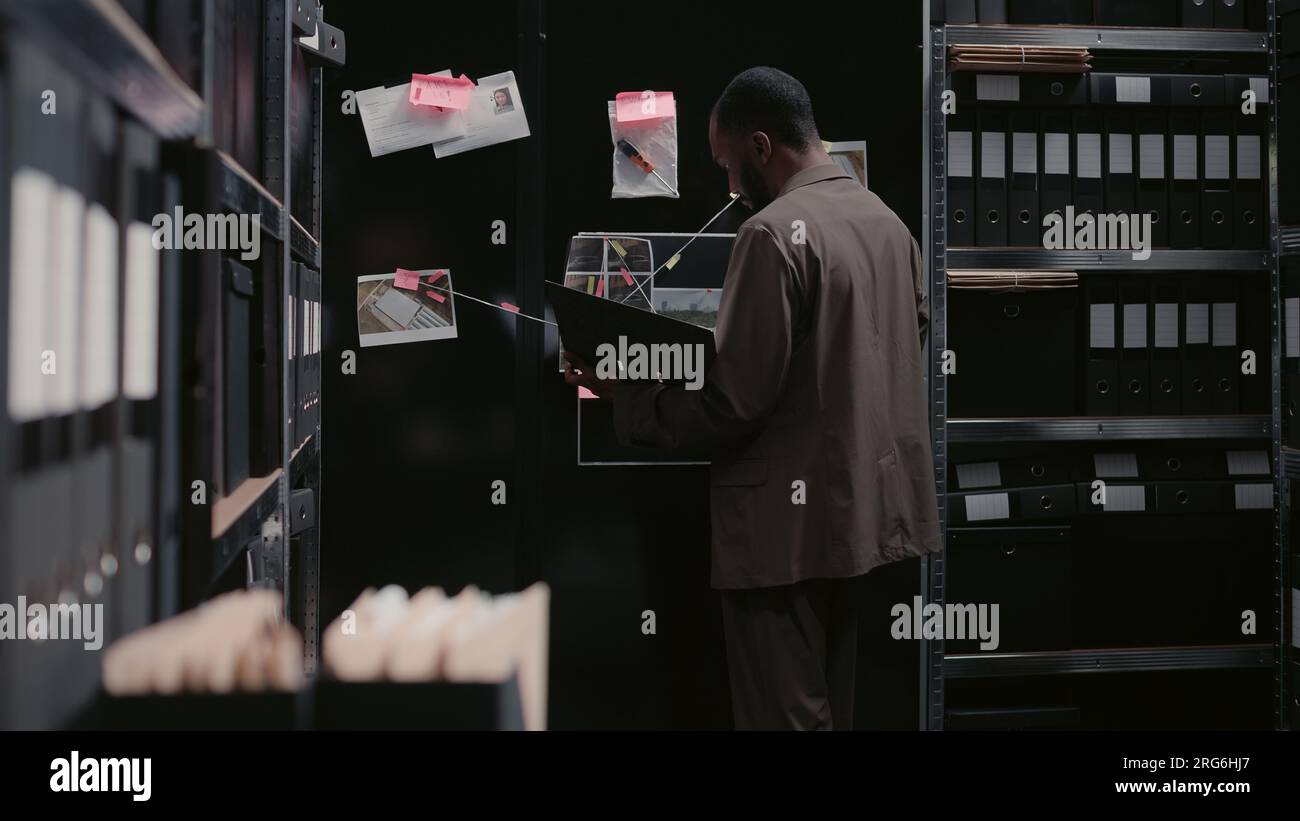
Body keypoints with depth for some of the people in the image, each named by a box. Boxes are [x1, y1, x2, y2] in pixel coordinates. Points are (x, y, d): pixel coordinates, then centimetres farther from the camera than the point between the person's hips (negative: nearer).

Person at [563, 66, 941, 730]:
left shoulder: (774, 232, -17)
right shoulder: (886, 220, 10)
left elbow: (732, 401, -20)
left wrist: (622, 393, -7)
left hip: (787, 524, -9)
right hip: (860, 507, 9)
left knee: (783, 713, -2)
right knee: (827, 705, 17)